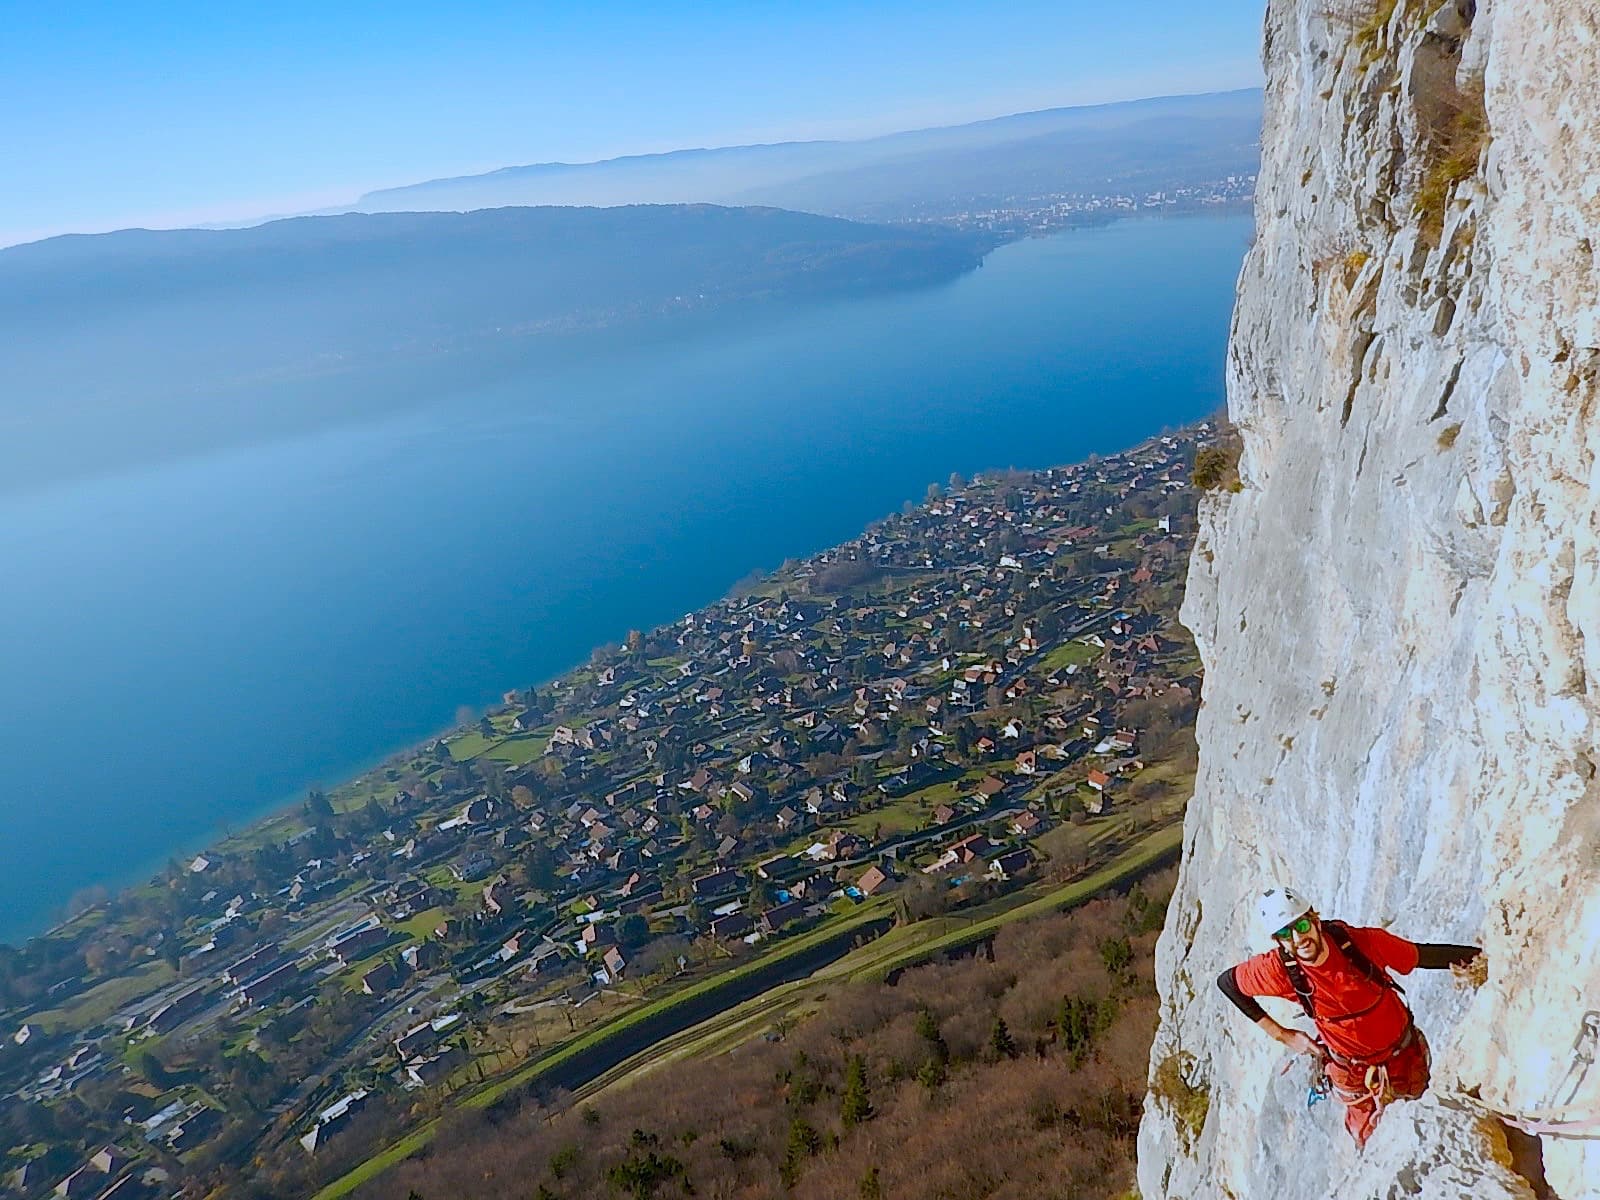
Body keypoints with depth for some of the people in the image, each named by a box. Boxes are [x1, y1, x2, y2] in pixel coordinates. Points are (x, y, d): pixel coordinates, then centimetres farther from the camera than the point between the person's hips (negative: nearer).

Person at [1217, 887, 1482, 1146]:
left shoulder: (1360, 941, -31)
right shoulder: (1279, 969, -28)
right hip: (1354, 1074, 0)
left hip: (1405, 1056, 0)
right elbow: (1226, 982, -14)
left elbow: (1424, 955, -15)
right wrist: (1281, 1034, -10)